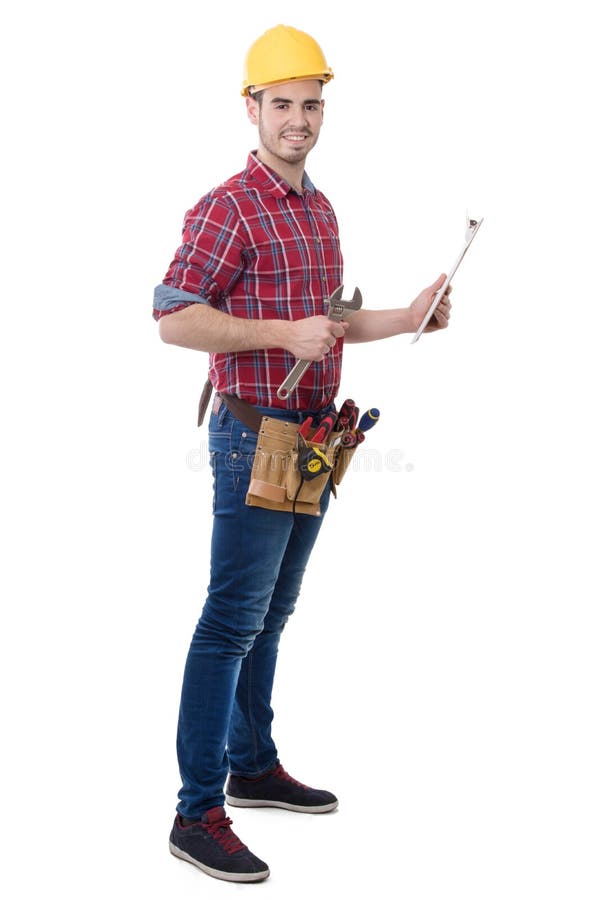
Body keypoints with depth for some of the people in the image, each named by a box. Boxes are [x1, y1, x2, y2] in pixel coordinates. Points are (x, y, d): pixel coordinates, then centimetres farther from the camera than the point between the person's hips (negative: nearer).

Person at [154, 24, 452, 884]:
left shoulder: (321, 209, 15)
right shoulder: (227, 208, -12)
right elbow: (174, 319, -19)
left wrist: (408, 319, 13)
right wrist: (284, 333, -22)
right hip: (255, 434, -8)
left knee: (271, 617, 16)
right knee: (232, 621, -8)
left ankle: (254, 765, 29)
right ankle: (199, 813, -3)